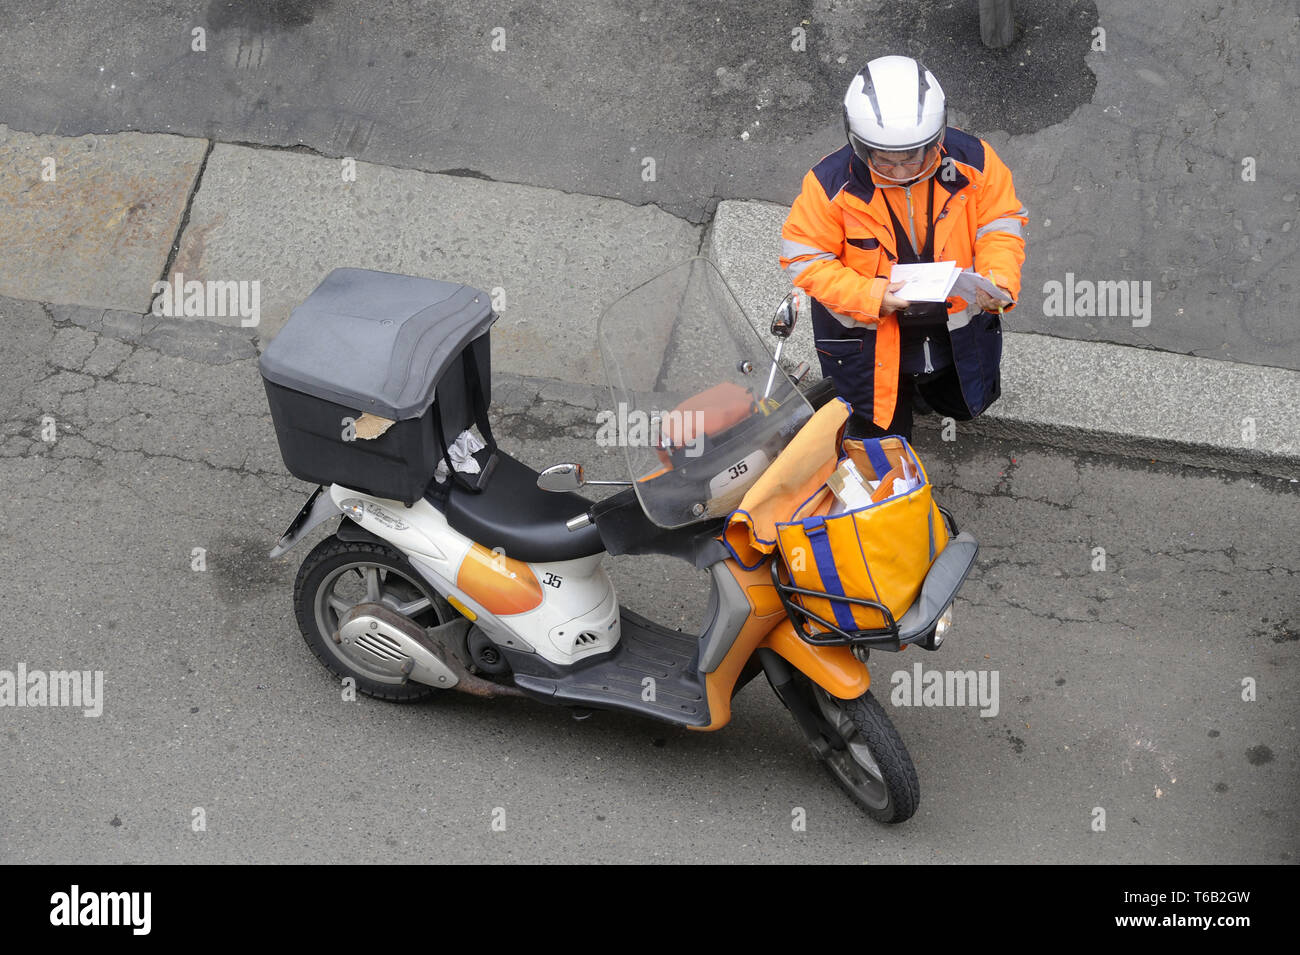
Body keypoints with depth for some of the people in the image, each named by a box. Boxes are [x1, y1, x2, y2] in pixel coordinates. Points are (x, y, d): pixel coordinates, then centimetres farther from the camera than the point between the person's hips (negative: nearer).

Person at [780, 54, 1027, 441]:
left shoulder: (972, 160, -21)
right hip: (869, 333, -2)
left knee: (966, 404, 29)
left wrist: (999, 279, -30)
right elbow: (805, 258, -19)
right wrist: (870, 295, -33)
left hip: (957, 328, 3)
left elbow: (1001, 223, -9)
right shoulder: (831, 182, -27)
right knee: (882, 440, 16)